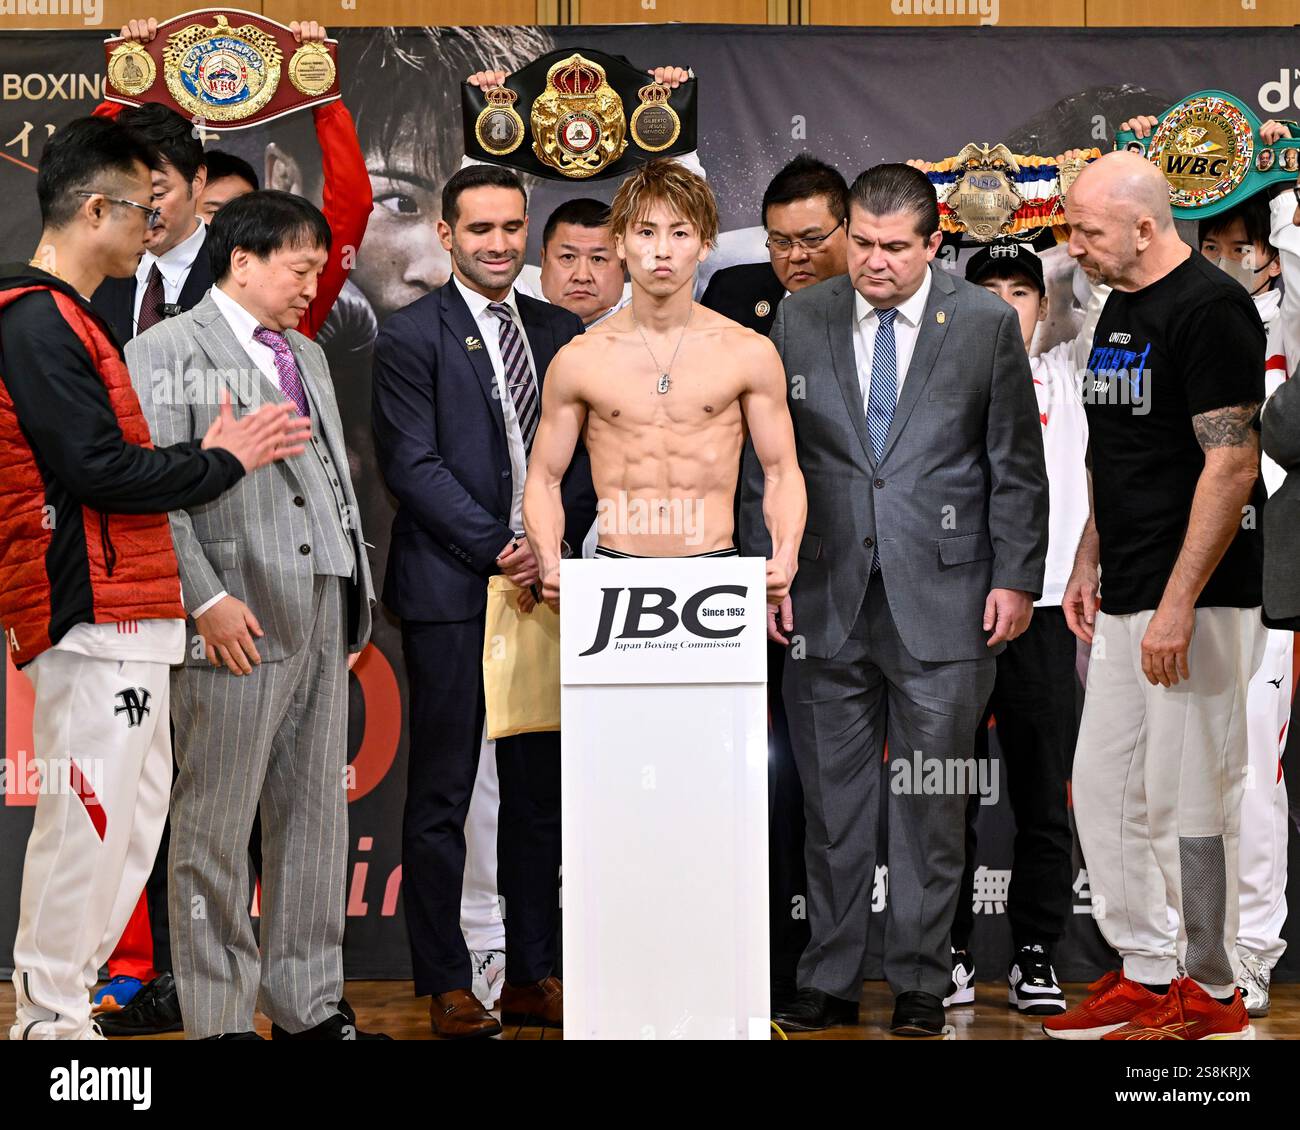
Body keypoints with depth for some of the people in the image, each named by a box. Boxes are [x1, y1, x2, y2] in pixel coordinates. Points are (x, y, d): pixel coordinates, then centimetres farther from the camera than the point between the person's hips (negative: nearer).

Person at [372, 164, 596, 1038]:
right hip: (450, 591, -5)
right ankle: (446, 986, 7)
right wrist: (498, 549, -13)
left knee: (541, 791, 8)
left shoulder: (563, 333, 14)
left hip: (544, 582, 5)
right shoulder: (411, 336, -1)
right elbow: (413, 464, -8)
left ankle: (533, 976, 17)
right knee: (442, 794, 0)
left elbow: (587, 456, 12)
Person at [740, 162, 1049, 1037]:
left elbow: (1017, 465, 3)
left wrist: (1016, 578, -2)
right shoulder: (800, 320, 6)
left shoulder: (987, 323, 1)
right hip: (827, 602, 2)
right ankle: (831, 981, 16)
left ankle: (921, 986, 14)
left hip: (943, 601, -2)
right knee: (833, 801, 6)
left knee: (932, 803, 3)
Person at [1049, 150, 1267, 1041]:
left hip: (1197, 601, -9)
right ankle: (1146, 973, 23)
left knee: (1191, 800, -2)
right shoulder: (1121, 307, 14)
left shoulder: (1211, 308, -14)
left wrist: (1178, 603, -22)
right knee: (1104, 792, 12)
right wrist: (1088, 565, 19)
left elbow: (1231, 467, -20)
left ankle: (1210, 996, 10)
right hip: (1124, 601, 10)